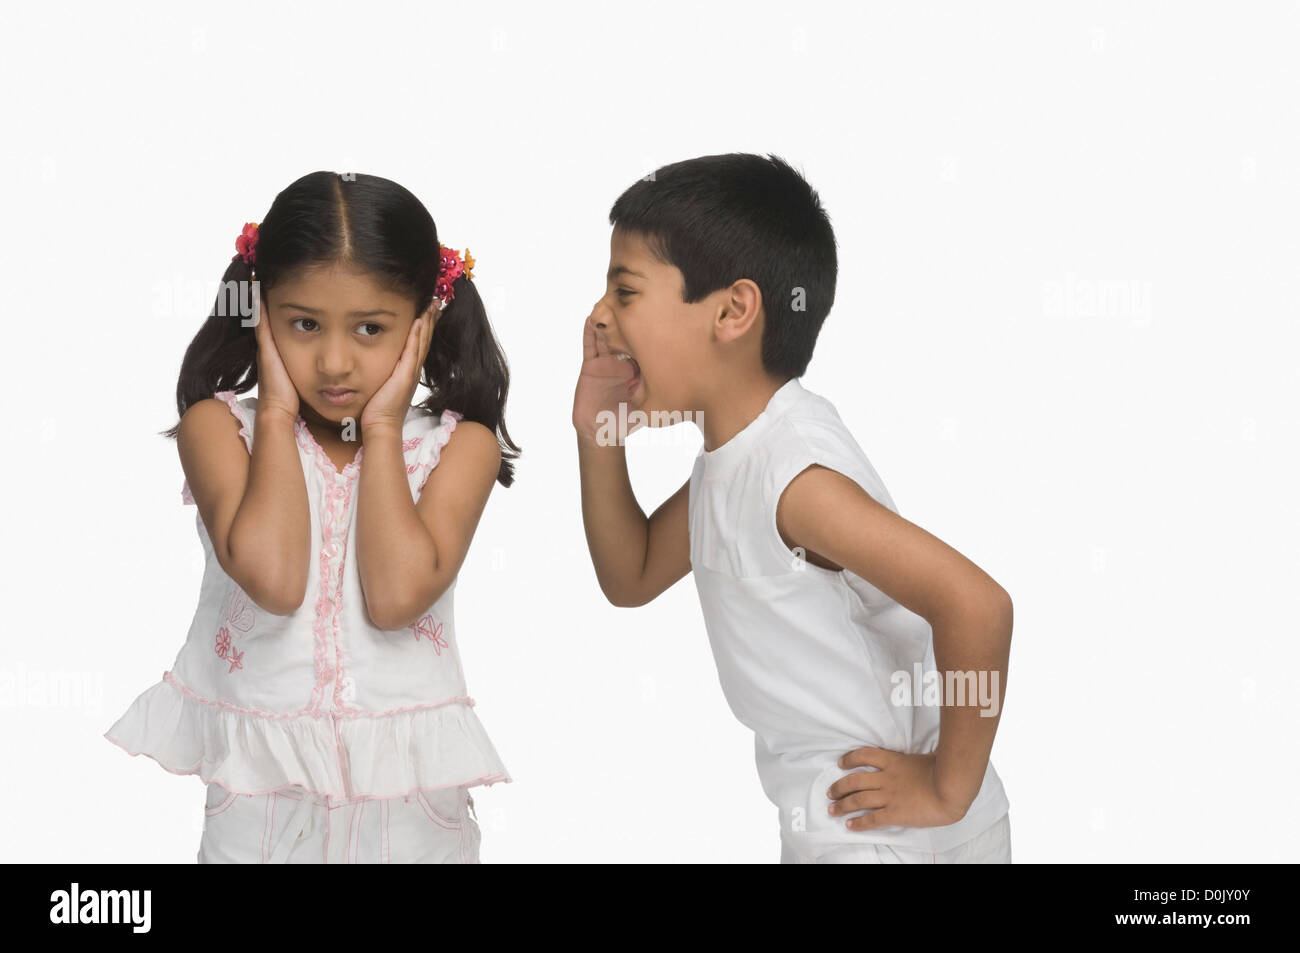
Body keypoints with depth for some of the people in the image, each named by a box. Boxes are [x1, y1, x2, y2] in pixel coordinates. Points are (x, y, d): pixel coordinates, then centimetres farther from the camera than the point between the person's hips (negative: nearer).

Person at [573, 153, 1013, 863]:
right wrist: (598, 434, 3)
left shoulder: (792, 473, -26)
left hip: (898, 831, -9)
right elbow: (632, 578, 17)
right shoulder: (730, 456, 3)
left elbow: (976, 602, -34)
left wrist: (949, 786, -22)